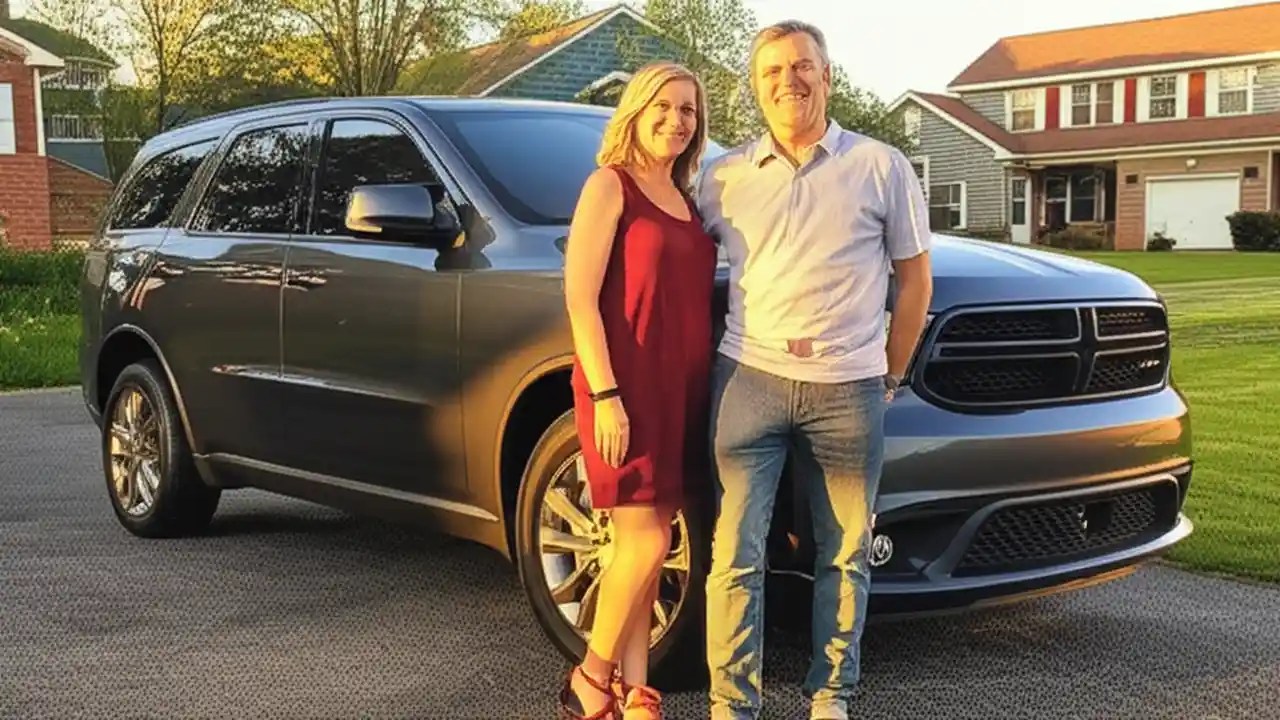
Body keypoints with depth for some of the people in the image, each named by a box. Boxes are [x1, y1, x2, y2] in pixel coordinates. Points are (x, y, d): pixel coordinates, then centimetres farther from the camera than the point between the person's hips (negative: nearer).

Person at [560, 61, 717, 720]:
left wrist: (708, 388, 12)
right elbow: (579, 298, -11)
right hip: (625, 390, -7)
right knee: (645, 544, -8)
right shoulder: (610, 185, -4)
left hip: (684, 391, 7)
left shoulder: (686, 201, 17)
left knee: (645, 548, 9)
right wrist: (604, 393, -18)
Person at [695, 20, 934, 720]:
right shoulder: (723, 177, 7)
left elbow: (914, 277, 10)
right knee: (735, 551, -2)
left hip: (848, 390, 0)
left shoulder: (882, 167, 4)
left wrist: (890, 374, 7)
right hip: (749, 378, 0)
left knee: (845, 555, 7)